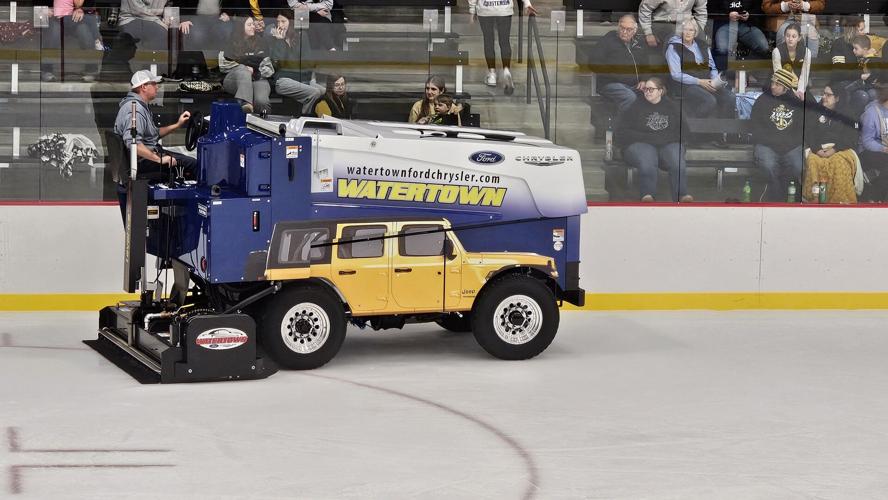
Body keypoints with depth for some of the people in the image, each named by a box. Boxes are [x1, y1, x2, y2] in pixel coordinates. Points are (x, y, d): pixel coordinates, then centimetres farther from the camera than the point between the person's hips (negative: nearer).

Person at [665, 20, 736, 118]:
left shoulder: (702, 45, 16)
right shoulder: (673, 48, -1)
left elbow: (712, 67, 21)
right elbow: (676, 74, -9)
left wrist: (715, 80, -3)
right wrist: (699, 82, -15)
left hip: (707, 82, 5)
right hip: (687, 84, -5)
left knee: (730, 98, -22)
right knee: (710, 101, -34)